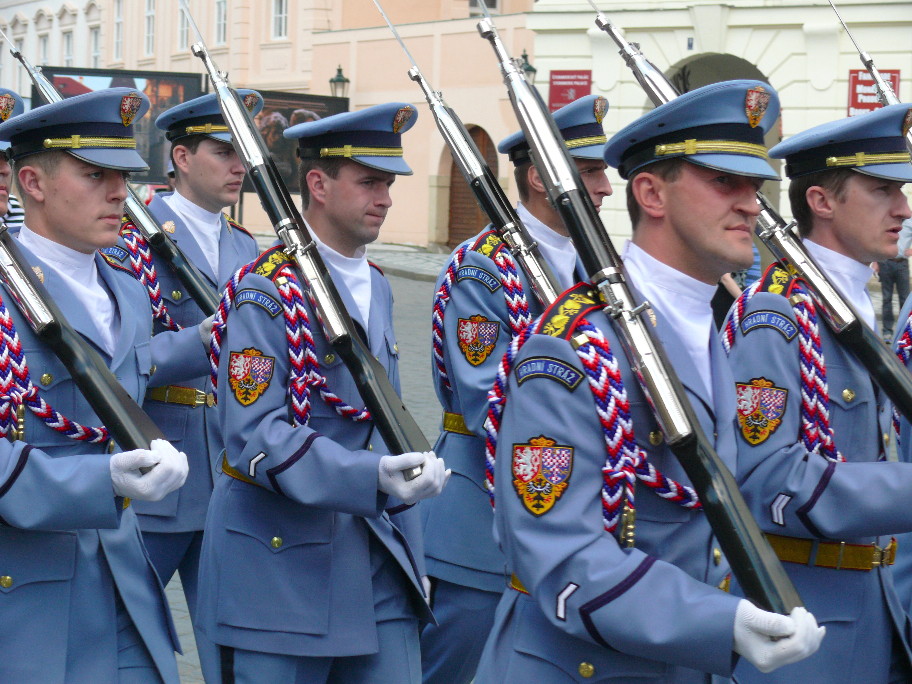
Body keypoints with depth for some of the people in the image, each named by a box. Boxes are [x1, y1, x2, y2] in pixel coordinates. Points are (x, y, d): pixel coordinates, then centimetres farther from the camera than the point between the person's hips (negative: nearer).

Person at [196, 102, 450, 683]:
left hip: (378, 557, 7)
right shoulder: (266, 293, -12)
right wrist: (371, 476, -32)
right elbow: (256, 437, -20)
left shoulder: (375, 287, 13)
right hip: (281, 560, -7)